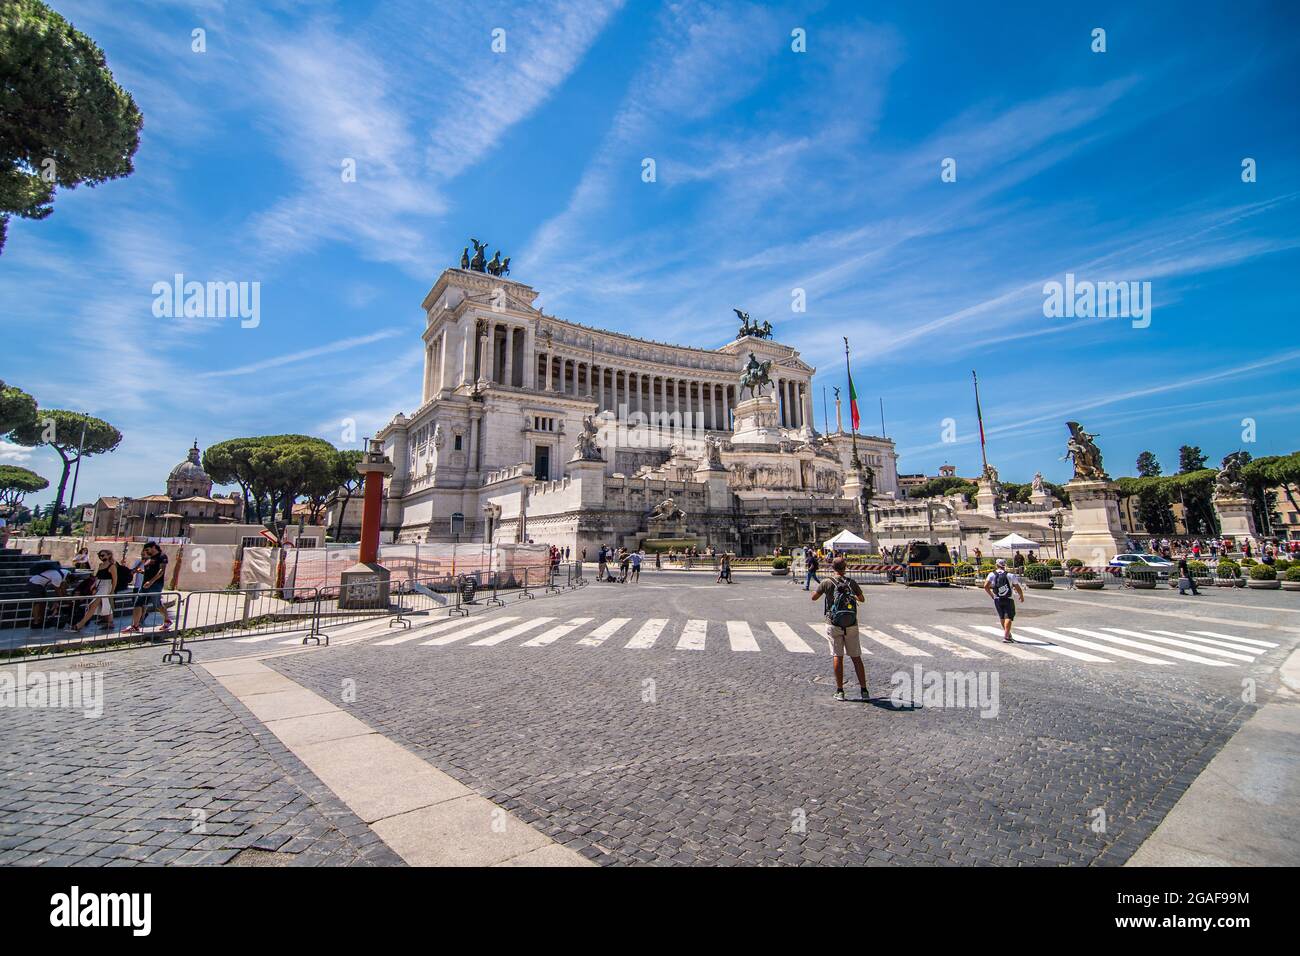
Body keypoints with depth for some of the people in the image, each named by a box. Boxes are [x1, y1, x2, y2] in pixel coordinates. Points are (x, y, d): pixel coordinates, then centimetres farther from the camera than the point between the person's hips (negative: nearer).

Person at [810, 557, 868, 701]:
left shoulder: (827, 583, -8)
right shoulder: (851, 582, -2)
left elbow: (813, 597, 3)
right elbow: (862, 599, 13)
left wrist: (818, 586, 20)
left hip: (834, 625, -1)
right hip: (851, 625, 1)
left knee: (837, 656, 5)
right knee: (856, 658, 10)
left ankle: (840, 691, 7)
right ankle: (864, 691, 12)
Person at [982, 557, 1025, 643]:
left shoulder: (992, 574, -3)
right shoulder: (1010, 575, -7)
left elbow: (986, 586, -10)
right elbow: (1018, 589, -3)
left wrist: (991, 595, 7)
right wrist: (1022, 596, 16)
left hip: (997, 600, 3)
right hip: (1008, 599, -3)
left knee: (1002, 617, 18)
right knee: (1008, 617, 0)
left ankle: (1008, 634, 34)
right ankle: (1006, 637, -11)